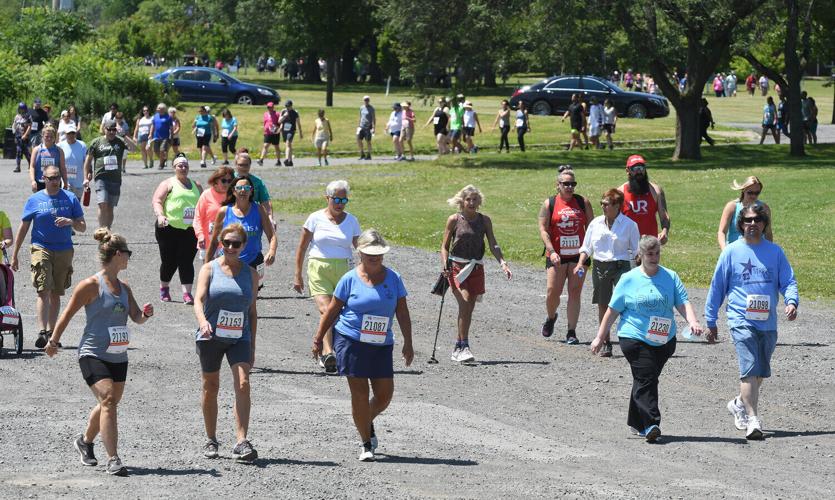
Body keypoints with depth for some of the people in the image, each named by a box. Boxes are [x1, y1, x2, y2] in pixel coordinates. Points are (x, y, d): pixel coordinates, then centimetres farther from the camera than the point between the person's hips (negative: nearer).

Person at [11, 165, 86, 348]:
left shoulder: (70, 198, 6)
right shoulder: (34, 200, 3)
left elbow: (82, 227, 8)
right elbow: (23, 228, 8)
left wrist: (70, 222, -15)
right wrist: (14, 255, 7)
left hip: (64, 251, 2)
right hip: (41, 248, -2)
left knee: (56, 294, 8)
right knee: (43, 292, -13)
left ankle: (51, 332, 17)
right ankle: (42, 332, -19)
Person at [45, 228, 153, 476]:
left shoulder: (124, 288, 13)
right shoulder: (91, 285, -9)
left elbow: (136, 317, 15)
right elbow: (68, 314, -3)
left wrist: (145, 314, -8)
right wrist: (54, 341, 1)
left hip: (118, 356, 7)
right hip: (93, 354, -7)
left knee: (109, 403, 15)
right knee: (108, 400, -20)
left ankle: (85, 440, 41)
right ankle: (113, 459, -23)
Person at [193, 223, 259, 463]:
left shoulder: (250, 274, 8)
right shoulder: (209, 269, 1)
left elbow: (252, 311, 12)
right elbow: (199, 300, -13)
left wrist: (252, 346, 10)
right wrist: (202, 322, -34)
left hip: (239, 338, 1)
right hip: (211, 336, -1)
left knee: (243, 385, -15)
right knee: (211, 387, 9)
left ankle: (241, 442, -18)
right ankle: (211, 440, 24)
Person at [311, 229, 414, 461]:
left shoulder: (393, 278, 5)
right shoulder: (350, 279, -2)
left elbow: (402, 312, 7)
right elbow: (332, 311, 5)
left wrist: (408, 344, 2)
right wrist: (318, 339, 5)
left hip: (381, 345, 3)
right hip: (350, 341, -3)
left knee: (385, 394, 3)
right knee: (360, 394, -4)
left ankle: (367, 423, 34)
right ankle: (366, 443, 7)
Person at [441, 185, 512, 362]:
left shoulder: (484, 220, 6)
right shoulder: (454, 220, -1)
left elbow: (493, 245, 2)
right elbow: (445, 246, 2)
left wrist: (502, 263, -13)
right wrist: (444, 266, -13)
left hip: (476, 267, 4)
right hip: (457, 266, -3)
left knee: (468, 309, 7)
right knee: (465, 303, -19)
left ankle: (458, 349, 18)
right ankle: (464, 347, -20)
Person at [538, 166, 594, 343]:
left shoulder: (583, 202, 7)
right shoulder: (549, 204, 2)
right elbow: (543, 229, -2)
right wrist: (551, 251, -13)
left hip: (578, 255, 1)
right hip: (557, 256, -1)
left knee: (575, 292, -2)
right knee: (552, 291, -5)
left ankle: (571, 332, 2)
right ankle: (550, 318, 27)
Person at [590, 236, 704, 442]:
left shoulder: (670, 277, 7)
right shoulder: (629, 279, 1)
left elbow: (683, 303, 1)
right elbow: (613, 310, 6)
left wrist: (692, 322, -19)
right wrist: (600, 337, 8)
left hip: (664, 340, 3)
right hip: (634, 338, -3)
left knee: (646, 379, 12)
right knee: (646, 379, -14)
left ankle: (637, 422, 26)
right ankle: (650, 425, -18)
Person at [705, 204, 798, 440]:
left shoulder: (775, 252, 7)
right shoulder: (732, 251, 2)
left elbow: (788, 281, 6)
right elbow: (717, 286, 8)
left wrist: (791, 301, -16)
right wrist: (711, 321, 9)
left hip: (768, 322, 4)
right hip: (741, 320, -4)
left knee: (760, 372, 14)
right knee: (750, 368, -16)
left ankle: (740, 404, 39)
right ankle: (753, 420, -17)